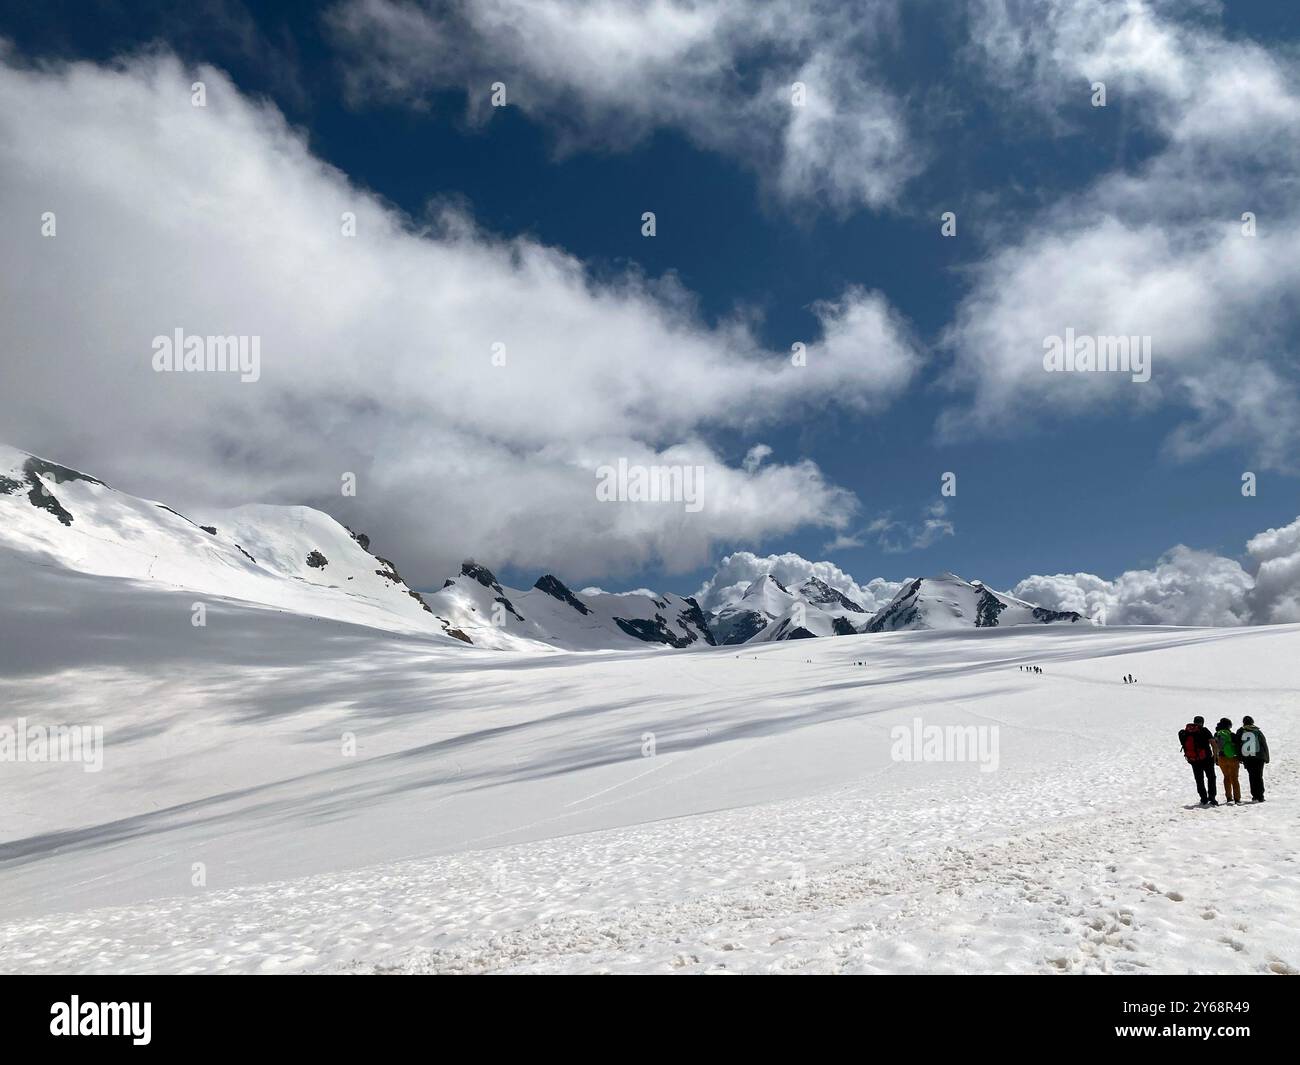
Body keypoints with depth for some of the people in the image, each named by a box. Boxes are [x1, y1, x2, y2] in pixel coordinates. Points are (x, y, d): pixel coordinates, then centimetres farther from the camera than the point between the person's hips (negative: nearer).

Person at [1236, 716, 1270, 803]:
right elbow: (1265, 745, 4)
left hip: (1247, 759, 0)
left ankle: (1255, 796, 5)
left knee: (1252, 777, 9)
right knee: (1259, 777, 7)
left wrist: (1240, 758, 9)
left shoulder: (1240, 732, 1)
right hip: (1259, 758, 0)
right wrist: (1266, 758, 13)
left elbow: (1237, 745, 2)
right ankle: (1260, 796, 1)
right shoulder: (1258, 732, 0)